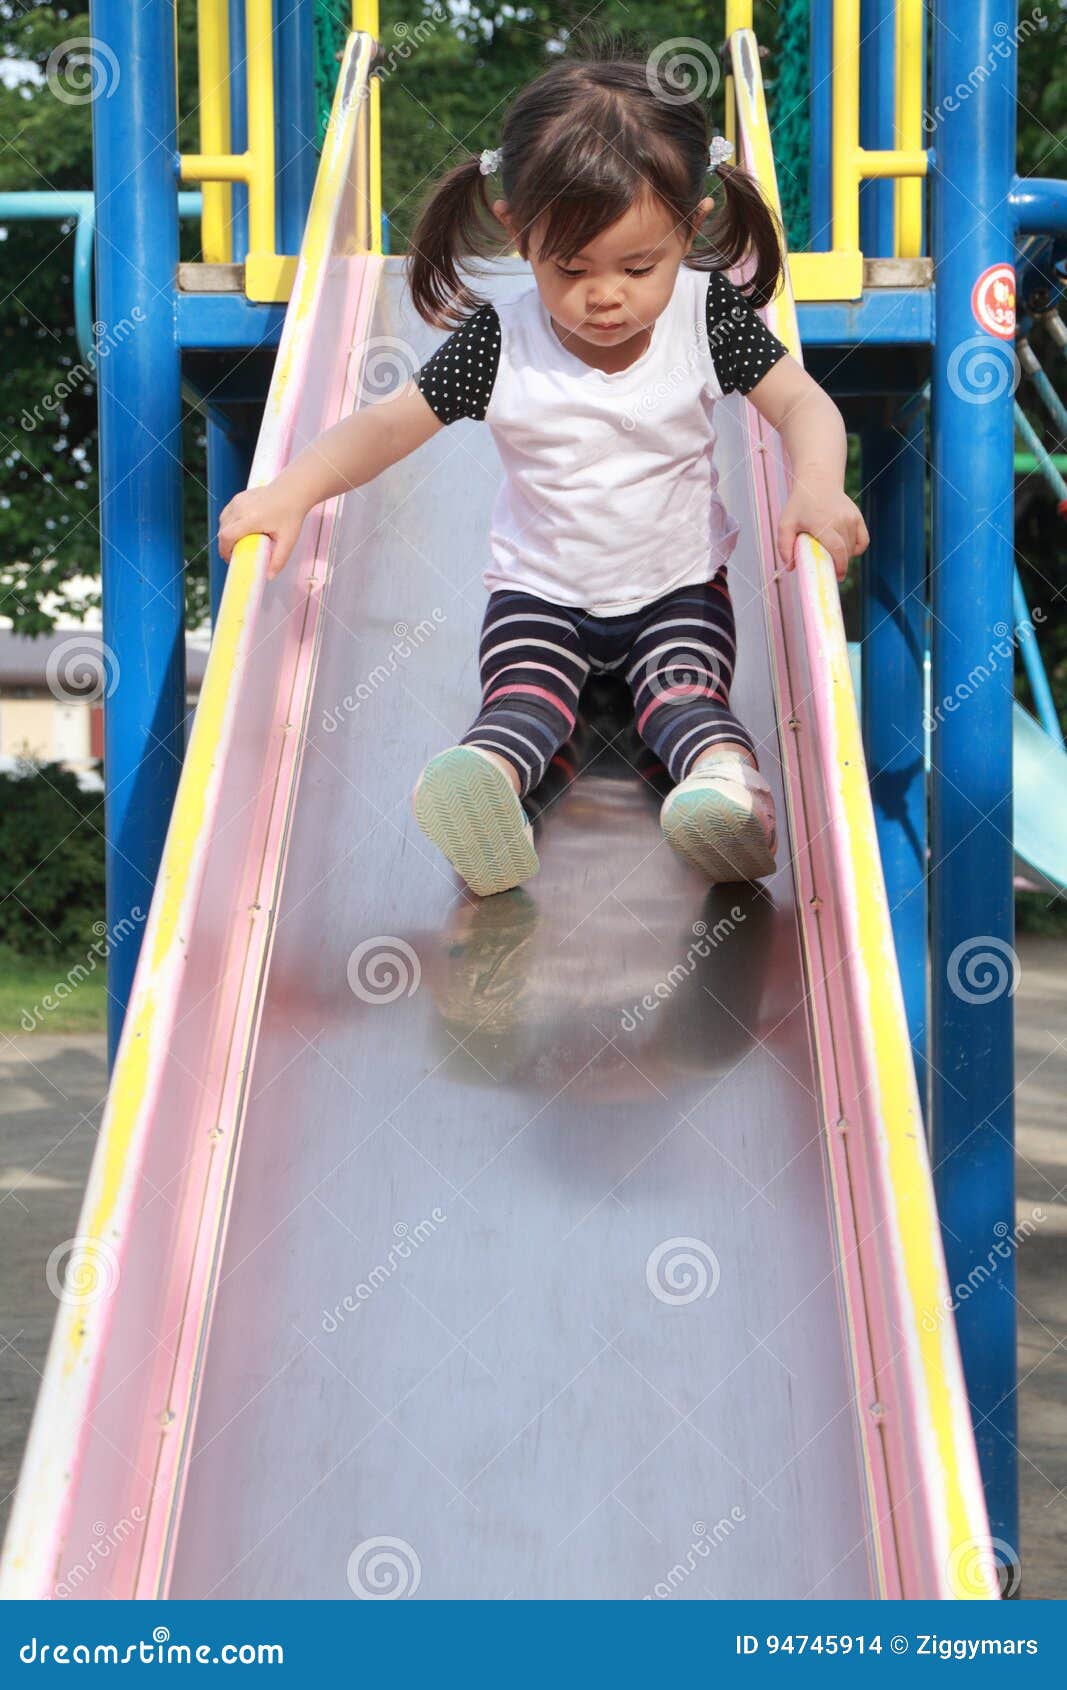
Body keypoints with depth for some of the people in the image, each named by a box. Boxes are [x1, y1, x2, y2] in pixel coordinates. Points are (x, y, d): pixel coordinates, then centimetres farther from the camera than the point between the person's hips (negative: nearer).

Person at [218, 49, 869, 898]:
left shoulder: (707, 314, -11)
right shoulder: (500, 342, -13)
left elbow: (803, 401, -14)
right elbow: (389, 423, -11)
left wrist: (818, 484, -37)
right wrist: (293, 488, -28)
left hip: (680, 584, 1)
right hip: (541, 590, -1)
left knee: (685, 698, -27)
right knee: (522, 701, -28)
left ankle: (733, 783, -51)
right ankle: (483, 783, -55)